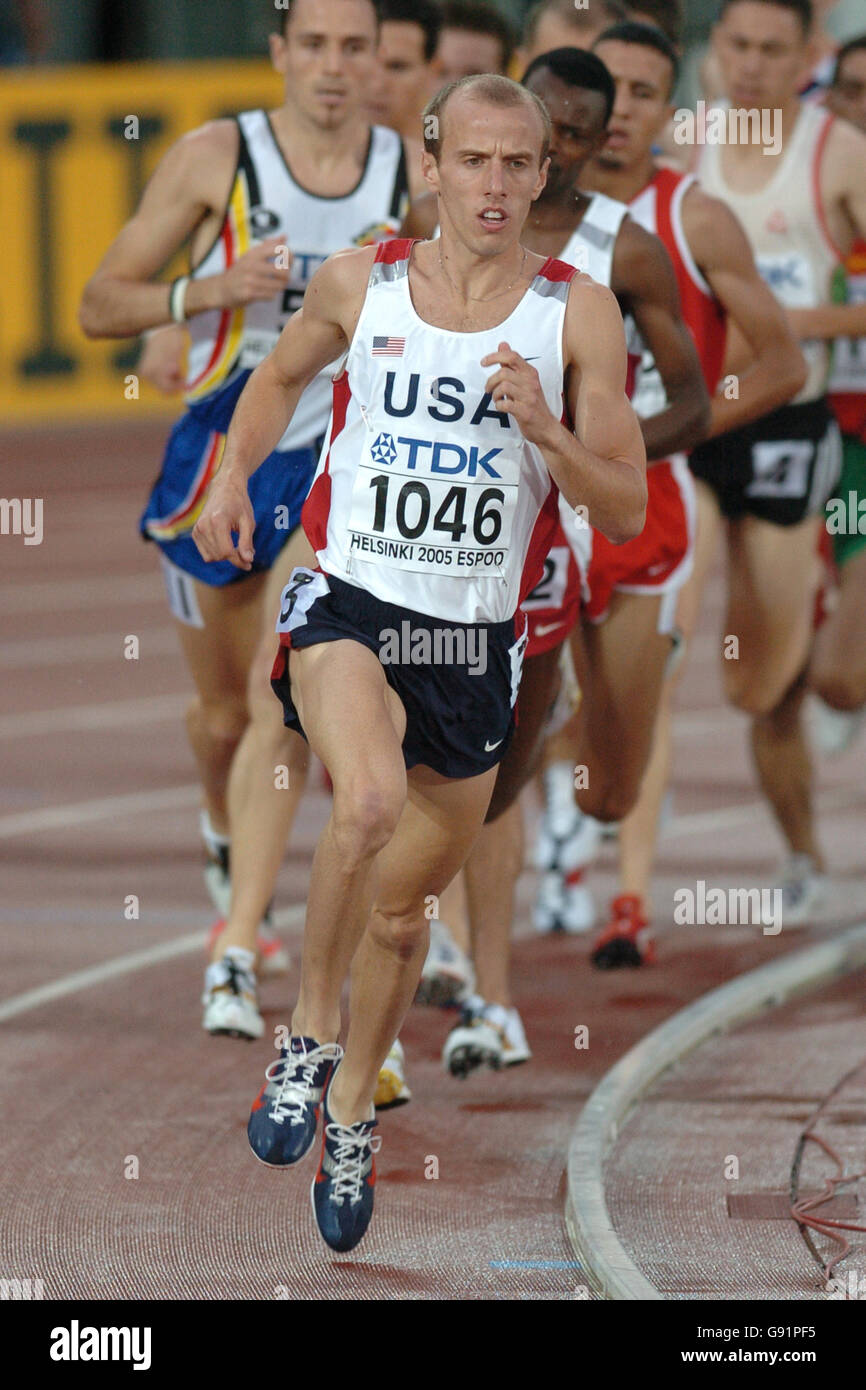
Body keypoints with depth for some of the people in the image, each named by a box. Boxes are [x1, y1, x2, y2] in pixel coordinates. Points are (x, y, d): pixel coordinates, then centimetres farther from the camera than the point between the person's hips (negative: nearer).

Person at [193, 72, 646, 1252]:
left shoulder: (577, 313, -4)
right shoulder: (360, 286, -1)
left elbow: (626, 509, -4)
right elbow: (281, 375, 22)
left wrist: (545, 432, -20)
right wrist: (231, 478, 6)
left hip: (474, 641, 2)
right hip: (347, 604, -2)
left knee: (404, 904, 14)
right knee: (370, 805, -33)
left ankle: (351, 1107, 39)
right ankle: (307, 1036, -13)